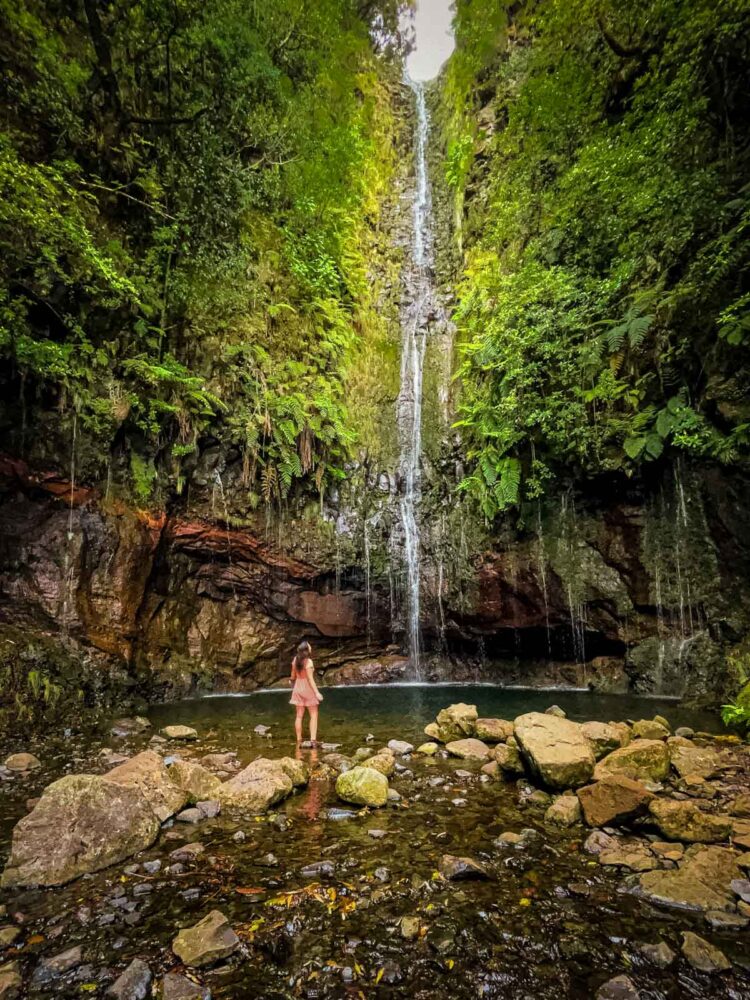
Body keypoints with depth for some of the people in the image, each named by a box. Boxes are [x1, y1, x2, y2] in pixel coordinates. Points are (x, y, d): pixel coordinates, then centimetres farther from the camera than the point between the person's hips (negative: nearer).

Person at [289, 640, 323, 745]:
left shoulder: (295, 660, 0)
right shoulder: (308, 662, -19)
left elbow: (293, 676, 9)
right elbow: (310, 679, -21)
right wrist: (317, 692, -21)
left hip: (298, 688, 6)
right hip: (308, 689, -6)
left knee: (299, 716, 10)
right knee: (314, 715, 3)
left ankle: (299, 740, 15)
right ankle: (313, 739, -5)